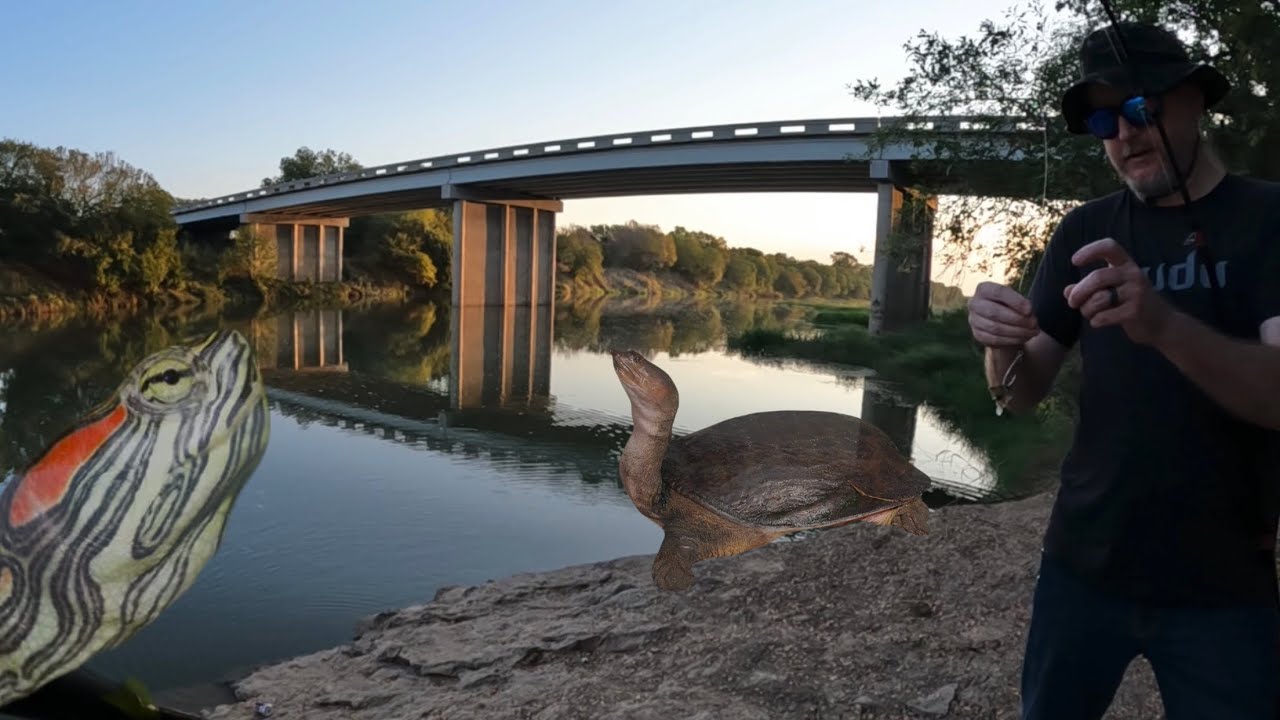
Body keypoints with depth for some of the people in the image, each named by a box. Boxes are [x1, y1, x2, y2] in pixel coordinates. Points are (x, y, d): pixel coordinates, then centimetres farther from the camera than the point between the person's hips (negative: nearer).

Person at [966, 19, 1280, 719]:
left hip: (1224, 582, -3)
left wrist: (1160, 323, -38)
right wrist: (1002, 343, -22)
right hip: (1083, 562, 3)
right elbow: (1023, 394, 0)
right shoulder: (1084, 230, 3)